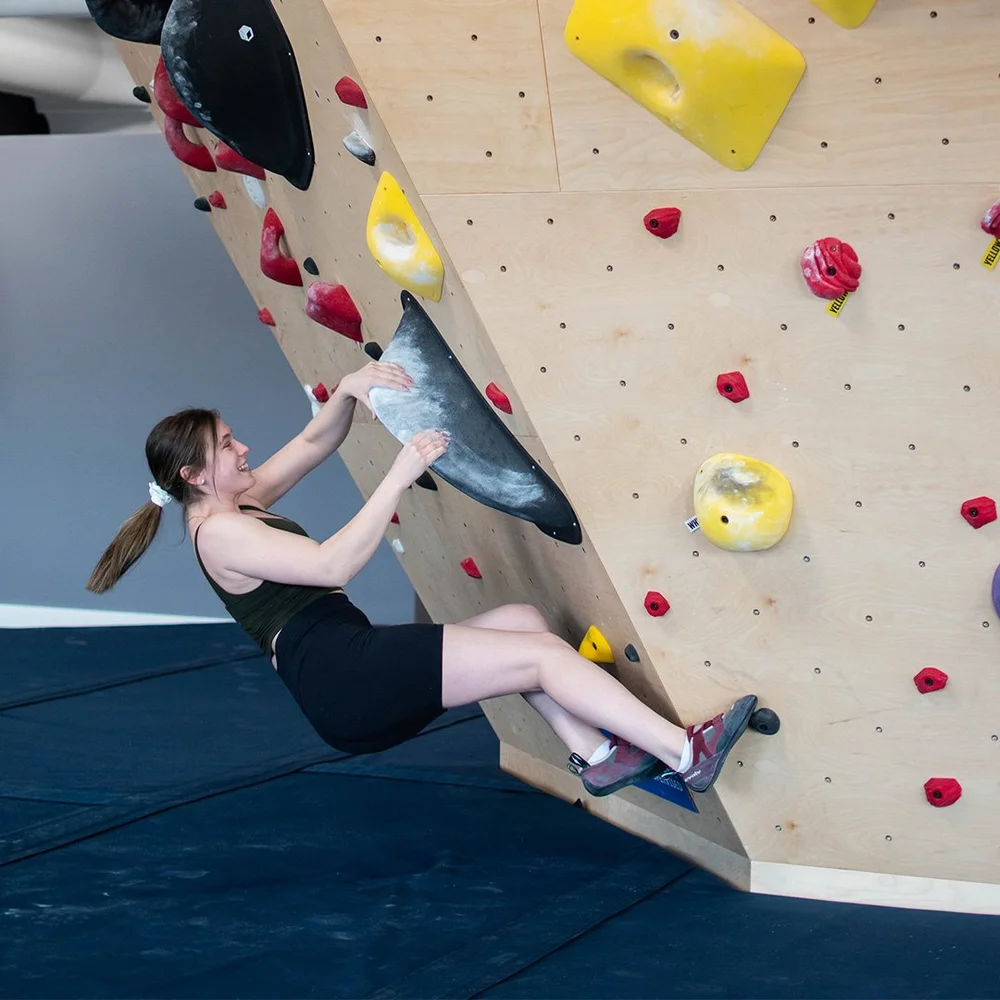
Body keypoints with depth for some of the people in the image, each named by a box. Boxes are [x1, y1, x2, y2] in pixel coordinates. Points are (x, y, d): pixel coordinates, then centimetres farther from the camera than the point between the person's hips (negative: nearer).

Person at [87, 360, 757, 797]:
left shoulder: (243, 500, 19)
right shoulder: (219, 531, -9)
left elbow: (314, 444, 23)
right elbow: (334, 565, -19)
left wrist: (348, 390, 1)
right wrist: (401, 475, -19)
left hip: (352, 672, 10)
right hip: (338, 669, -10)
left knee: (521, 620, 6)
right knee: (543, 652, -13)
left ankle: (596, 755, -3)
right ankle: (688, 755, -13)